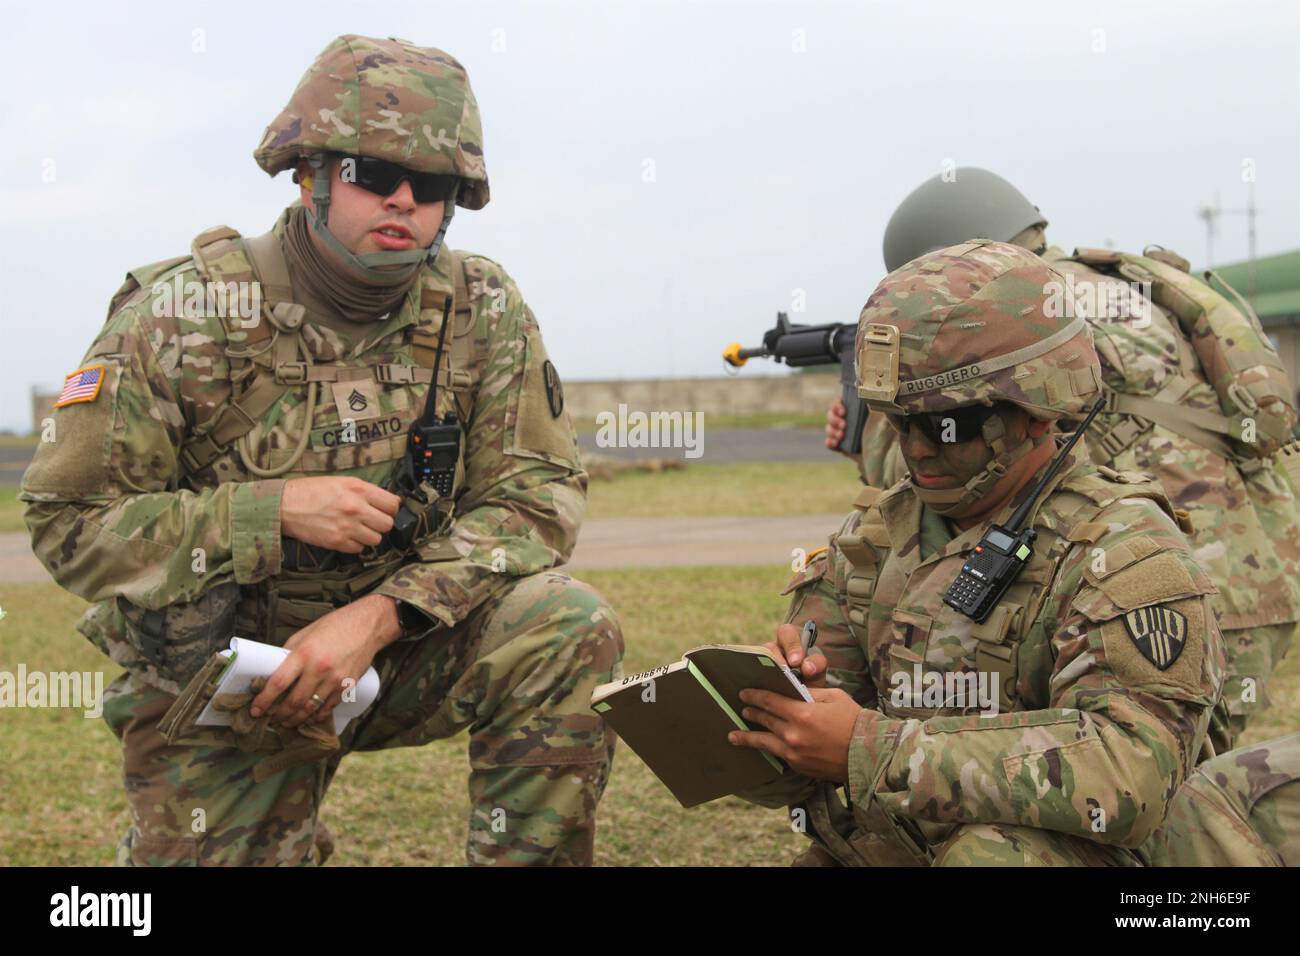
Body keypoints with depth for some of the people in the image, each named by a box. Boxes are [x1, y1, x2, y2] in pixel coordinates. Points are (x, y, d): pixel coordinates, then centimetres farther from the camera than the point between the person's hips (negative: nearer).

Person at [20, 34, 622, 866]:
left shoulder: (483, 313, -6)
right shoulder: (181, 314, -14)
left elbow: (538, 498, -9)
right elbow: (69, 523, -13)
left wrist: (378, 617, -24)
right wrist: (277, 511, -26)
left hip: (402, 649, 2)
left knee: (572, 630, -23)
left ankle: (520, 857, -6)